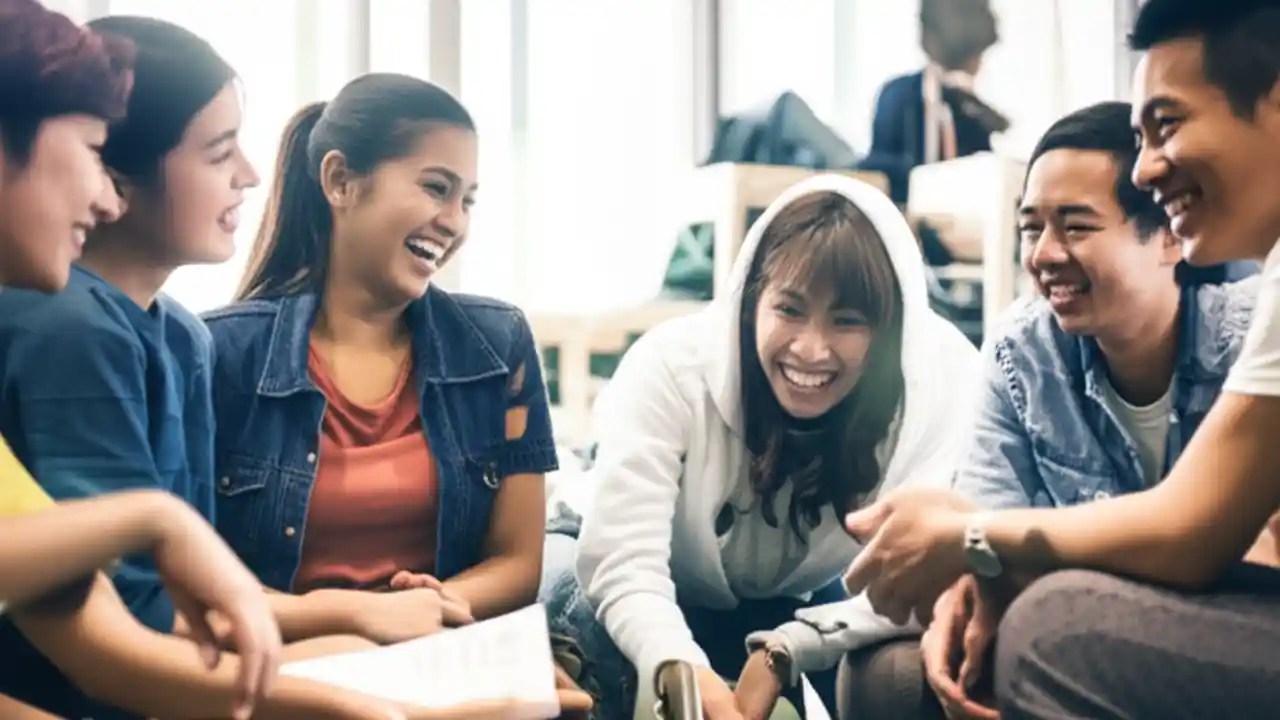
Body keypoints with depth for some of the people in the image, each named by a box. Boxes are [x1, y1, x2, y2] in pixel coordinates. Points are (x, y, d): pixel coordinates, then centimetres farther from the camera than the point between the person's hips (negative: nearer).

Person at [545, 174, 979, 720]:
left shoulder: (943, 375, -27)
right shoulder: (670, 364, -29)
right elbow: (622, 561, -35)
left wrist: (785, 651, -40)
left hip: (810, 605, 2)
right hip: (667, 606, -1)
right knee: (591, 640, -32)